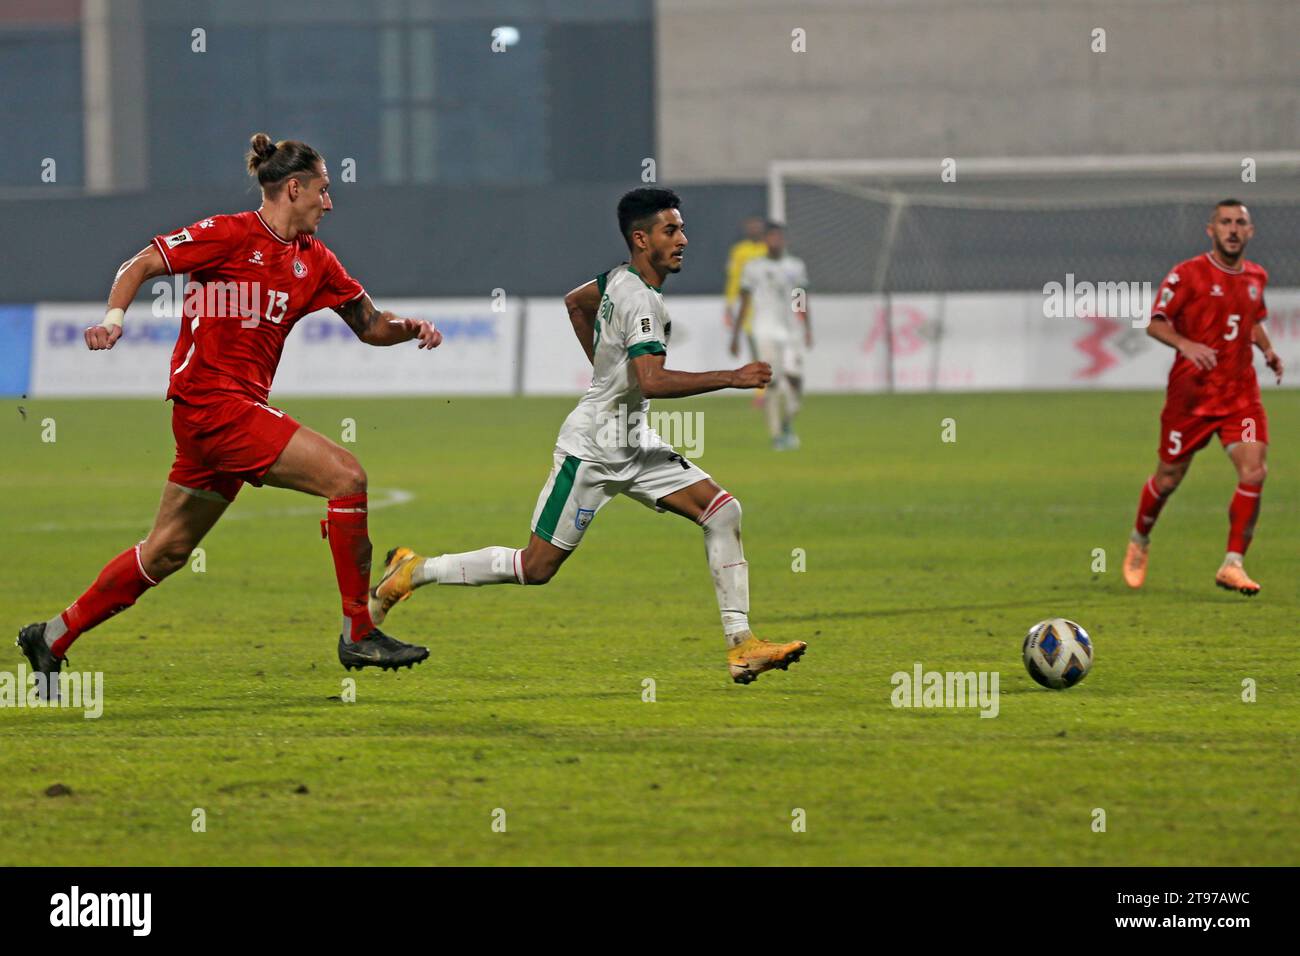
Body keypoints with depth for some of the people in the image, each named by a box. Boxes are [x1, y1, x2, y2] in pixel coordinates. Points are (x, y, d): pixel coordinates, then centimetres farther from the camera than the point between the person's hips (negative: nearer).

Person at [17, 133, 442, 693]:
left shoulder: (314, 260, 14)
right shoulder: (230, 236, -8)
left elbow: (370, 326, 17)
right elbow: (139, 267, -7)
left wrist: (409, 328, -3)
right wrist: (114, 319, -23)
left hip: (242, 406, 9)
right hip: (211, 400, -9)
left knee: (169, 549, 14)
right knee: (346, 477, -17)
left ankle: (54, 637, 24)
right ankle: (358, 633, -12)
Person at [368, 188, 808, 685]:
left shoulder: (620, 278, 7)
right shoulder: (641, 300, -22)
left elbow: (575, 300, 28)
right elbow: (652, 382, -35)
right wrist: (732, 378, -32)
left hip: (632, 443, 10)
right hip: (592, 445, -10)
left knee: (722, 510, -4)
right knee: (537, 566, -3)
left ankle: (740, 645, -7)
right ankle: (413, 571, 13)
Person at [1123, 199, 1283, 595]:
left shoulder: (1255, 277, 10)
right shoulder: (1188, 274, -7)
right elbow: (1155, 323, -9)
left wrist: (1267, 349, 8)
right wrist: (1186, 344, -28)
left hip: (1240, 392, 4)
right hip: (1192, 391, -4)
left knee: (1254, 472, -16)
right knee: (1168, 479, 7)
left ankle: (1232, 565, -10)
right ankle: (1139, 541, 37)